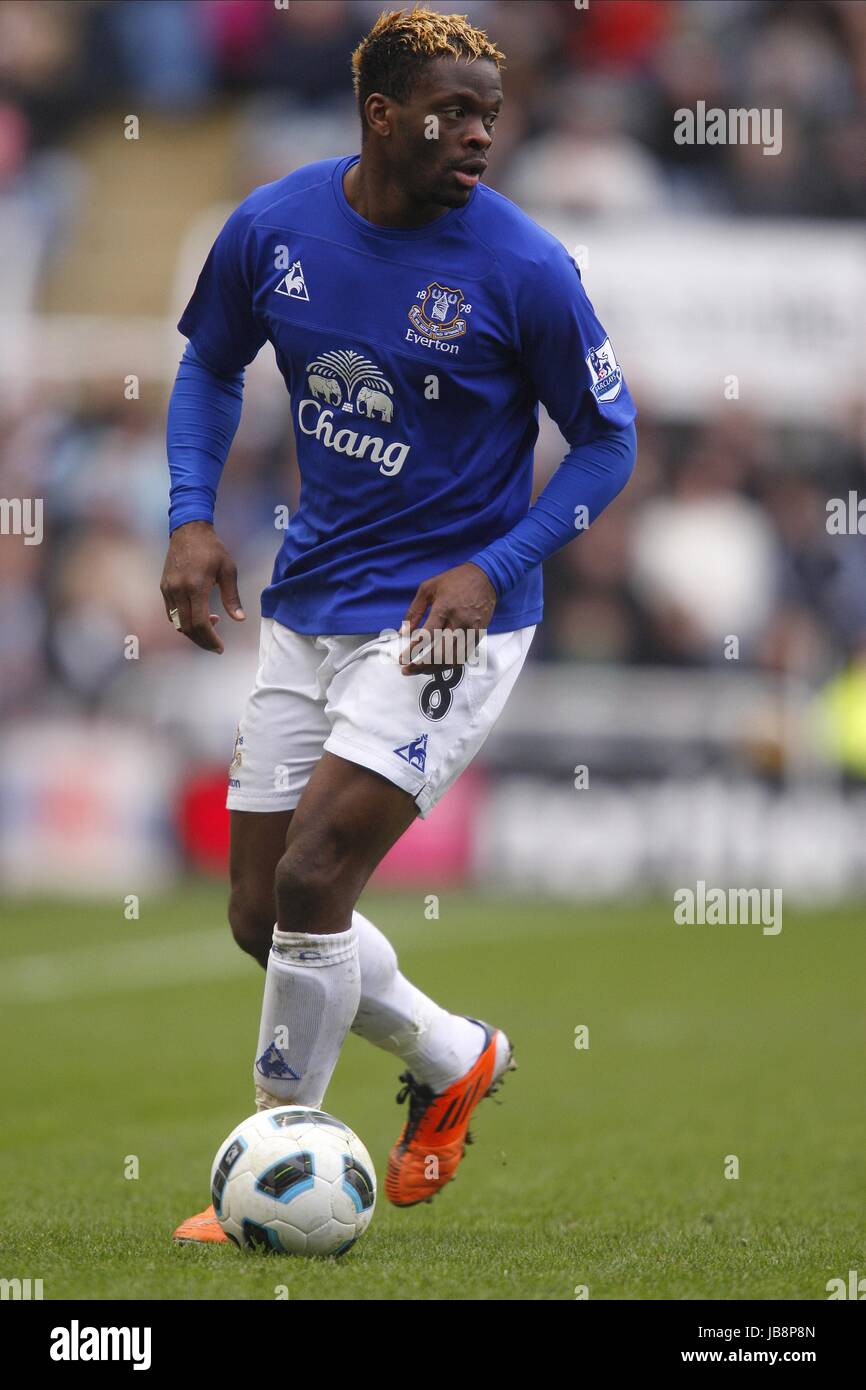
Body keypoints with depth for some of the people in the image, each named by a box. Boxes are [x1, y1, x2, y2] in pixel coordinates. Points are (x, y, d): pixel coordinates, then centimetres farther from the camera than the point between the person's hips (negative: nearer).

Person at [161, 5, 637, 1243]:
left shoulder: (522, 267, -15)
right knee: (262, 918, 9)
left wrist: (494, 568, -17)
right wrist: (191, 517, 0)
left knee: (311, 881, -16)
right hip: (306, 612, 5)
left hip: (443, 619, -5)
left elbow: (608, 441, -4)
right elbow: (210, 366, 14)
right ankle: (454, 1061, 34)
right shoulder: (275, 227, -4)